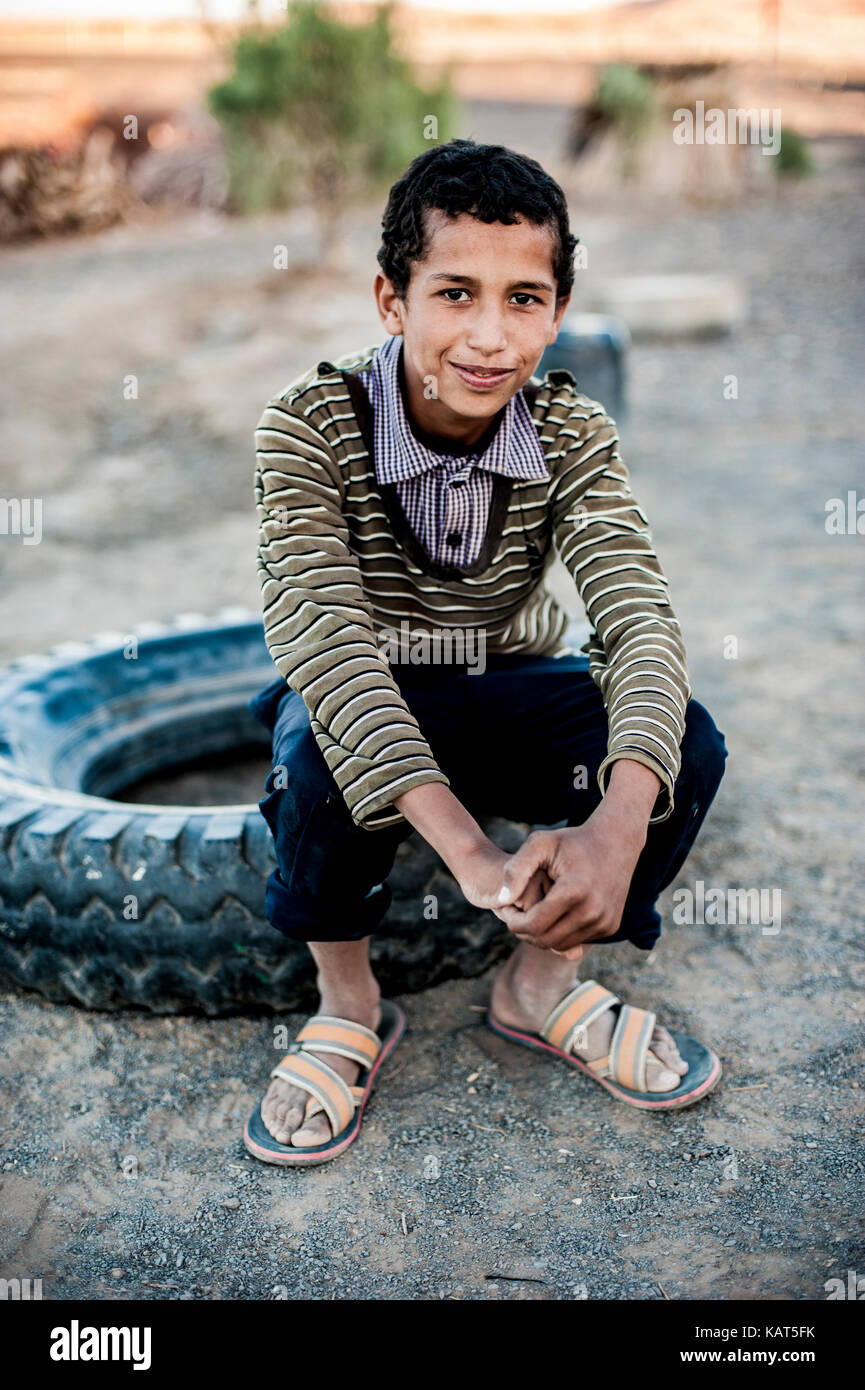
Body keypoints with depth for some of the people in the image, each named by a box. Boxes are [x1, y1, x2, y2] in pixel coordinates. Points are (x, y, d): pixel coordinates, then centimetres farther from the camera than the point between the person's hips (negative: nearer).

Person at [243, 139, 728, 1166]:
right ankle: (348, 1007, -8)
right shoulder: (309, 427, -22)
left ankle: (541, 981, 1)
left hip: (507, 690, 3)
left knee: (689, 744, -22)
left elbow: (638, 617, -24)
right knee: (320, 755, -38)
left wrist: (618, 825, -46)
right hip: (358, 697, -2)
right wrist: (467, 850, -47)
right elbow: (326, 636, -33)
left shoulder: (573, 434, -12)